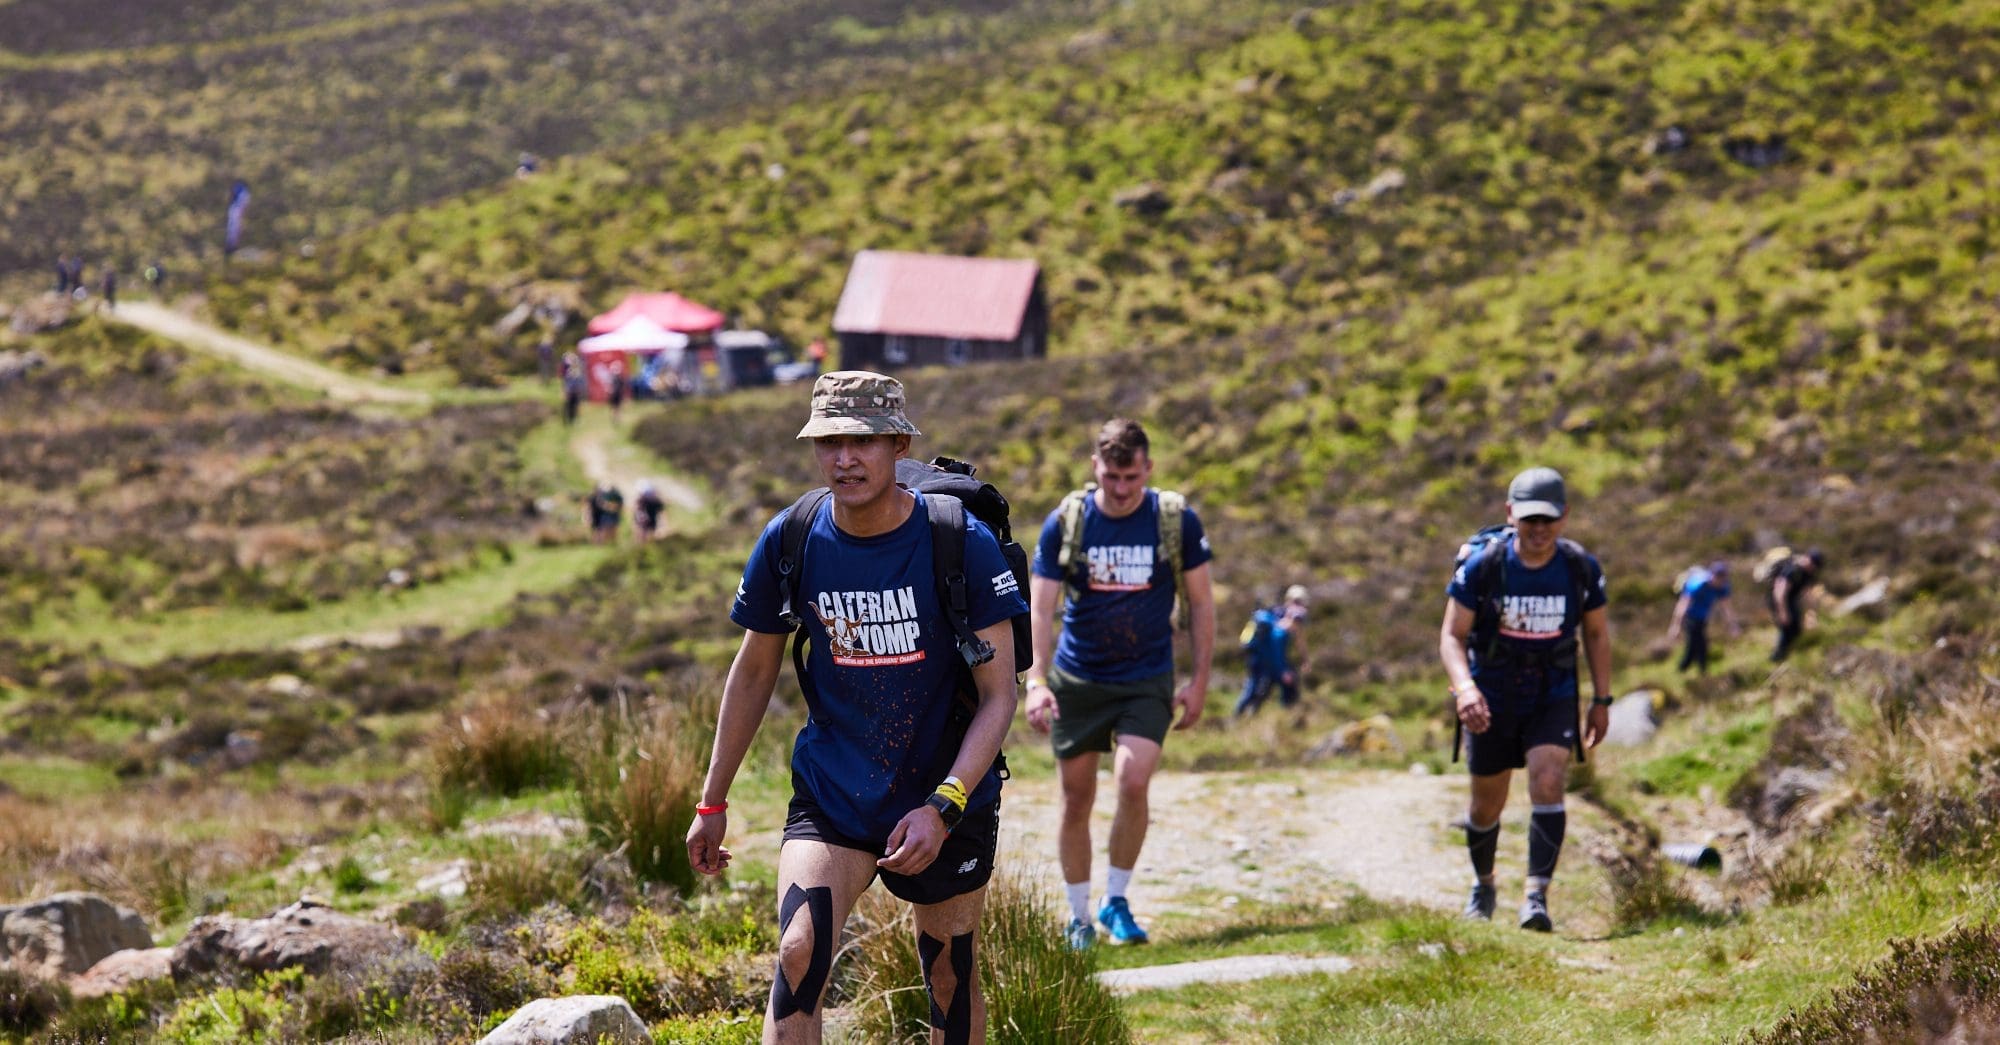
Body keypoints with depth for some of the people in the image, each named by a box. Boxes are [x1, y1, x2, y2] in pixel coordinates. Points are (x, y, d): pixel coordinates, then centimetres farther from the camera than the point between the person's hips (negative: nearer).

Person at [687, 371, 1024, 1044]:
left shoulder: (963, 543, -15)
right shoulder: (789, 541, -7)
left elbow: (998, 697, -12)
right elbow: (753, 673, 9)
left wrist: (942, 807, -24)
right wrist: (712, 802, 12)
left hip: (946, 796, -1)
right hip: (829, 799, 1)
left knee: (951, 979, 11)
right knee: (799, 954, -21)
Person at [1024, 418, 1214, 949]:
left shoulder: (1176, 520, -6)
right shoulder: (1064, 523, -7)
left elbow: (1201, 602, 3)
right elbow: (1039, 609, -8)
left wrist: (1199, 680, 0)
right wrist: (1036, 680, -21)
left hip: (1147, 682, -1)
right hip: (1077, 681, 1)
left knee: (1133, 782, -20)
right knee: (1076, 801, 5)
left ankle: (1117, 901, -1)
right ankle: (1079, 918, 20)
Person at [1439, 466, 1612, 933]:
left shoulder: (1582, 569, -9)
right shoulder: (1481, 567, -16)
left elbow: (1597, 633, 6)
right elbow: (1452, 635, -13)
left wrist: (1602, 701, 6)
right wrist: (1465, 687, -31)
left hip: (1554, 698, 0)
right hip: (1492, 699, 0)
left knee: (1547, 785, -22)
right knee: (1487, 807, 11)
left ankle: (1536, 896, -22)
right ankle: (1483, 885, 39)